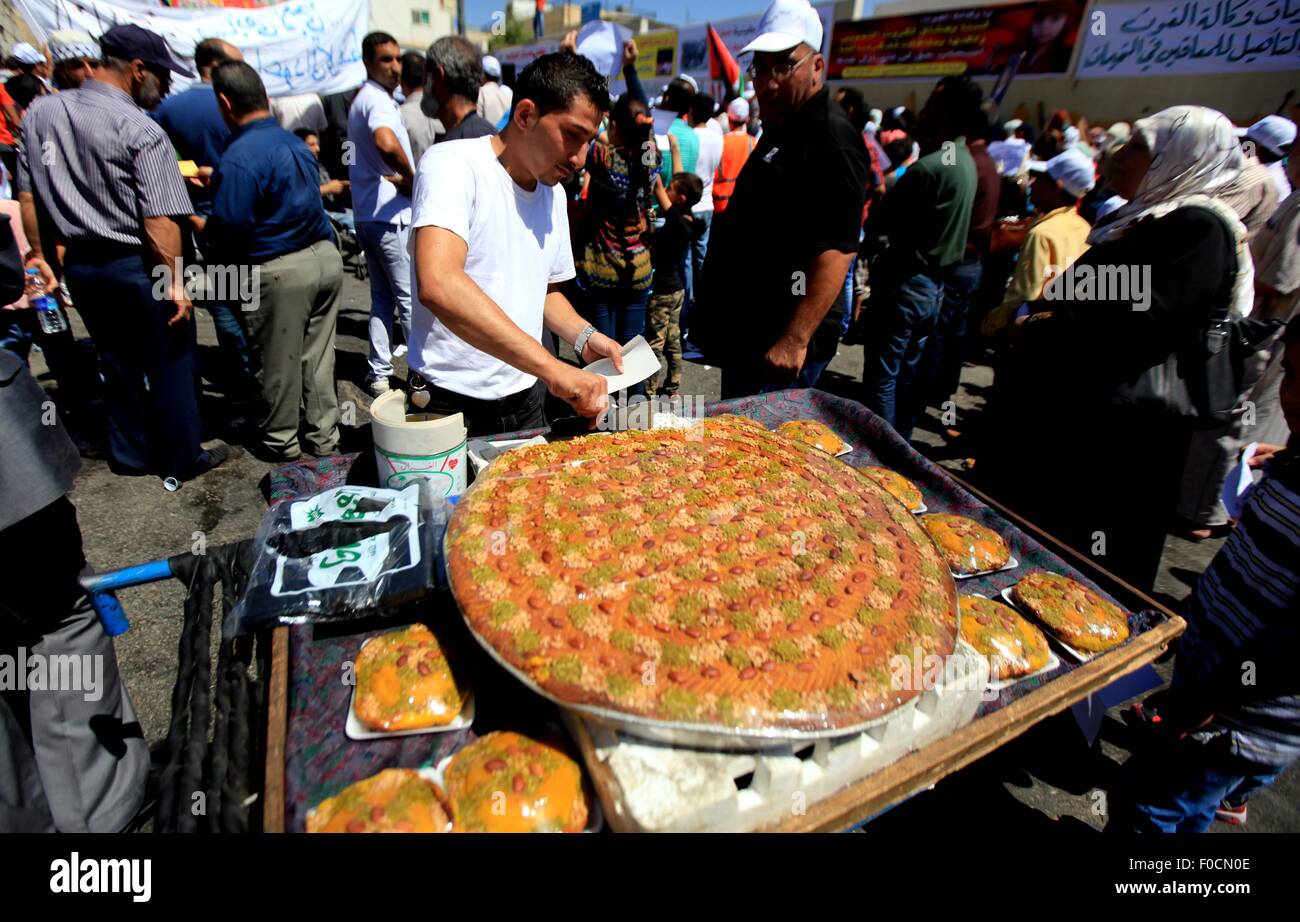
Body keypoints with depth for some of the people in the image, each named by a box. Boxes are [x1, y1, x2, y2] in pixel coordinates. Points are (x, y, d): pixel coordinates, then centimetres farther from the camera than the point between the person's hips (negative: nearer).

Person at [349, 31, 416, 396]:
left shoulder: (362, 99, 19)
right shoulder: (378, 101, -13)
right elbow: (386, 143, -35)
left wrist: (396, 176, 1)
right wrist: (410, 179, -19)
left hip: (368, 215, 10)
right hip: (391, 215, -10)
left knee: (382, 298, 13)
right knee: (412, 297, -2)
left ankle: (379, 374, 17)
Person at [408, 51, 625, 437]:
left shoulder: (554, 195, 9)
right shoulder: (453, 163, -14)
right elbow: (438, 285, -32)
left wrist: (584, 337, 1)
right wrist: (552, 368, -36)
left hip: (525, 402, 7)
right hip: (452, 402, -6)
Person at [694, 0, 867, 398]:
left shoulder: (832, 138, -14)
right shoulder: (778, 133, 18)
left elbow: (836, 252, -23)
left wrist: (794, 341, -27)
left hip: (781, 347, -10)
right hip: (746, 335, 10)